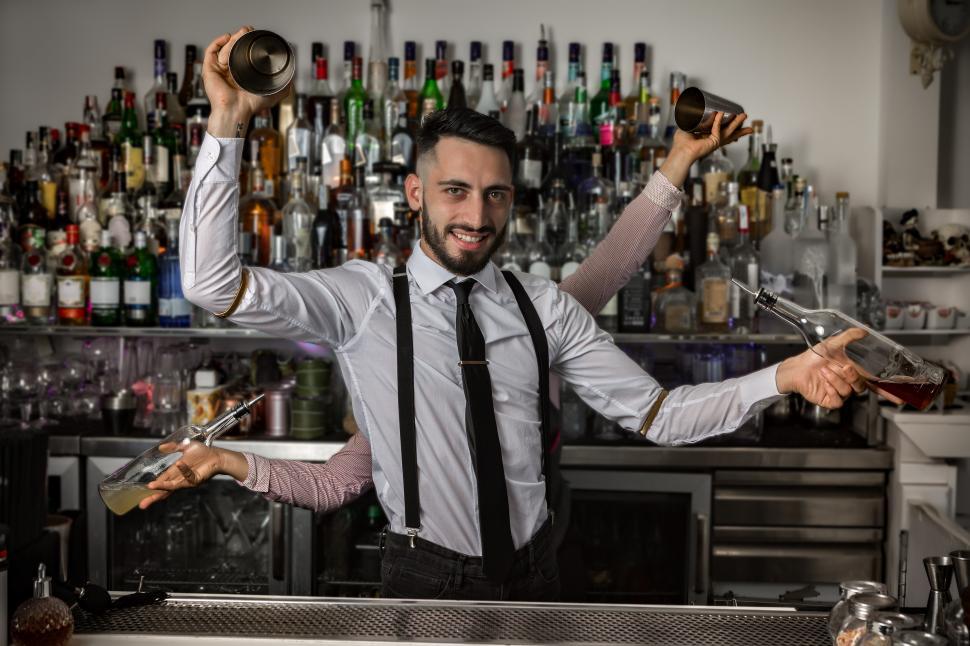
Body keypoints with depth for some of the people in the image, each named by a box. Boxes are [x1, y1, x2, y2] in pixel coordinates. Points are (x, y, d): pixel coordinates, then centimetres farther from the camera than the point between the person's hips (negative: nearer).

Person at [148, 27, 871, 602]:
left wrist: (784, 377, -13)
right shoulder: (365, 298, -8)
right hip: (427, 584, -3)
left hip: (535, 575, 3)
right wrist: (229, 122, -22)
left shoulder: (544, 306, 1)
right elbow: (212, 281, -17)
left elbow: (655, 412, -1)